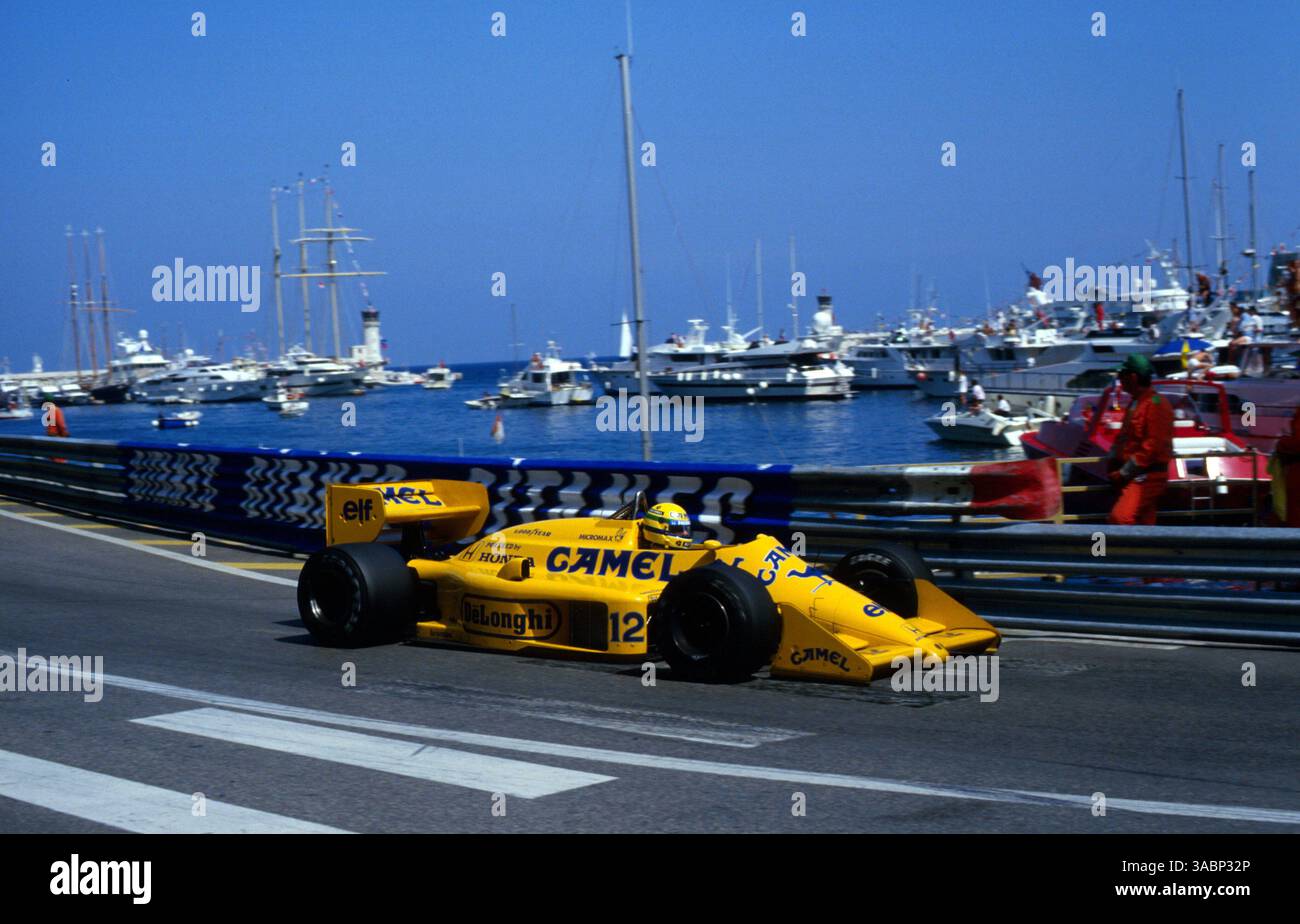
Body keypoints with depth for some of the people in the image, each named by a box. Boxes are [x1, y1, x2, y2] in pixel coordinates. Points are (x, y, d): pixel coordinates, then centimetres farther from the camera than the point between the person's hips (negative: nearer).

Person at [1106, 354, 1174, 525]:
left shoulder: (1156, 404, -15)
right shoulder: (1135, 403, 16)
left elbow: (1153, 445, -21)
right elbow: (1124, 436, 25)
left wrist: (1125, 472, -19)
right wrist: (1112, 459, 7)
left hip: (1147, 477, -10)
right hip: (1135, 477, 10)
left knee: (1119, 518, -23)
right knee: (1144, 524, 12)